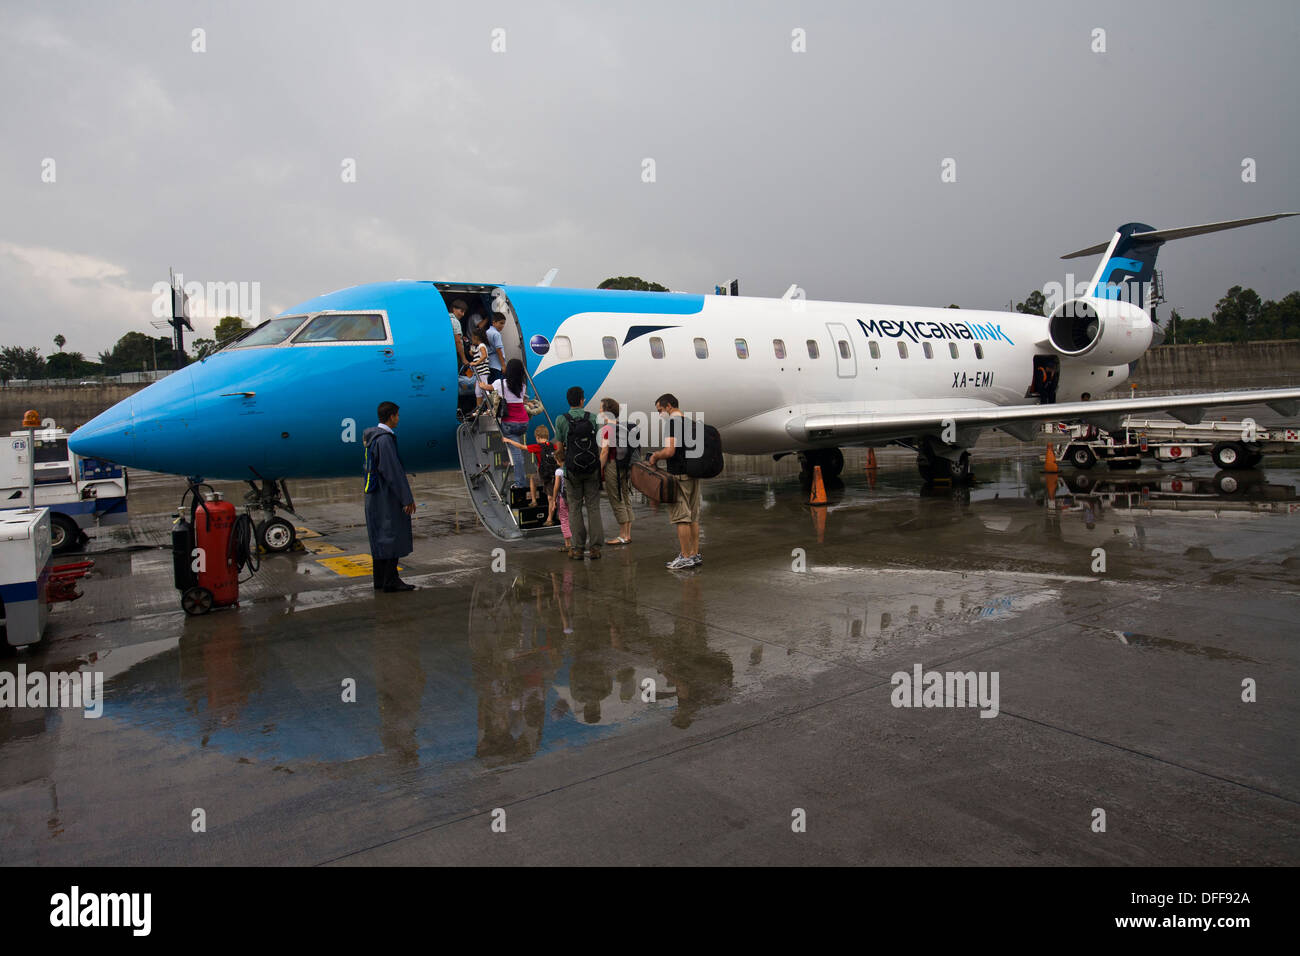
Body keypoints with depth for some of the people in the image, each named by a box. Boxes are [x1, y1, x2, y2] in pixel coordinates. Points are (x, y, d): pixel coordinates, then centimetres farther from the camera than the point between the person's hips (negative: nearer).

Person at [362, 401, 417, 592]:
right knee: (392, 536, -5)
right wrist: (407, 498, -19)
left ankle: (380, 580, 20)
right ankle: (390, 581, -2)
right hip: (387, 497, -10)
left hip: (375, 496, 10)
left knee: (380, 537, 14)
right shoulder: (385, 439, -18)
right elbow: (394, 471, -22)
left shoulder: (372, 437, 12)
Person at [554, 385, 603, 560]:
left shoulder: (561, 420, -7)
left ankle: (577, 548, 6)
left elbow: (559, 447, -2)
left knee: (575, 508, 7)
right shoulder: (593, 418, -4)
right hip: (592, 469, 1)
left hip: (572, 470, -1)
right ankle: (594, 547, 4)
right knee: (593, 507, 6)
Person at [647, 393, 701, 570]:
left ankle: (685, 557, -1)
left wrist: (655, 456, -3)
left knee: (681, 517, -4)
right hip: (694, 475, 9)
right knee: (693, 517, 11)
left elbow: (669, 451, -22)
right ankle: (695, 555, 15)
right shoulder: (690, 423, 15)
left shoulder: (672, 423, -12)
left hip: (679, 476, -9)